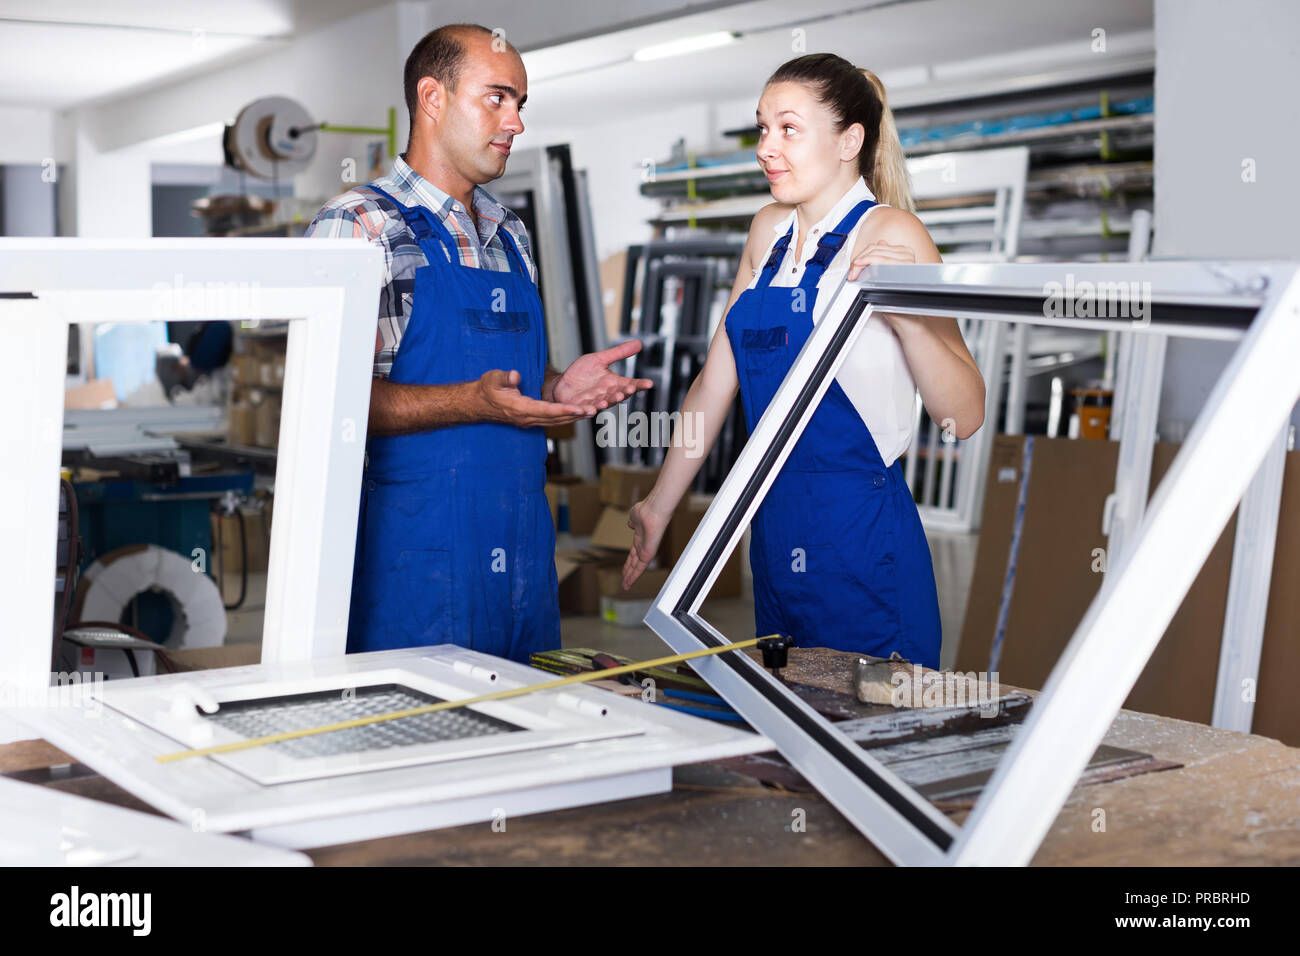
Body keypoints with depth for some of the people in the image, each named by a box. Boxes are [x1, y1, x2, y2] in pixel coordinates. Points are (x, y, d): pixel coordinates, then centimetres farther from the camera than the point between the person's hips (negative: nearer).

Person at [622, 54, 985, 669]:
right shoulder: (770, 231, 11)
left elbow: (964, 417, -15)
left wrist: (905, 315, -30)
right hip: (776, 532, 7)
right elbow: (716, 380, 17)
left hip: (861, 535, -7)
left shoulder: (889, 235, -10)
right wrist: (659, 504, 18)